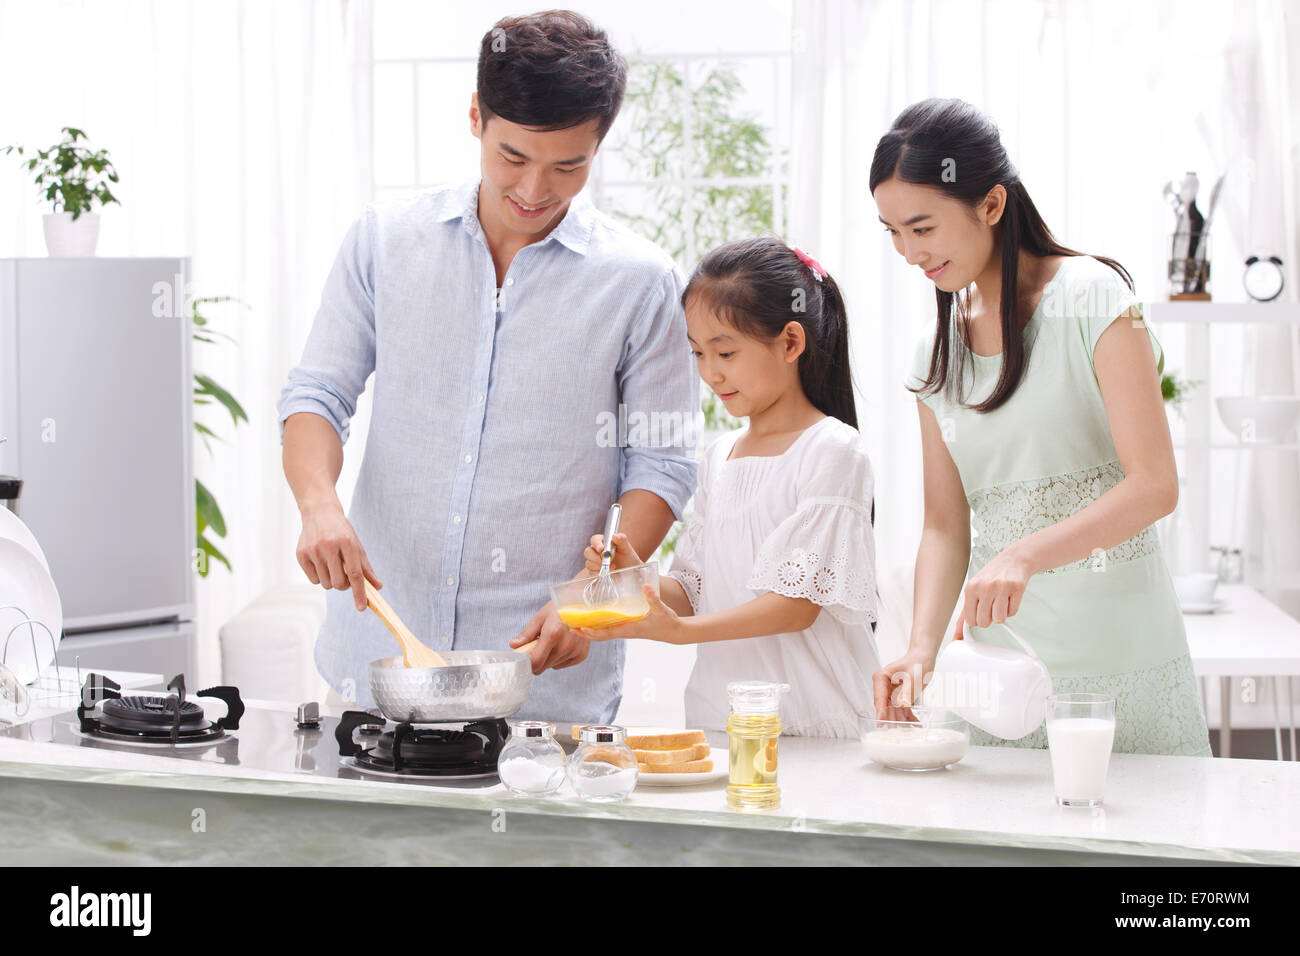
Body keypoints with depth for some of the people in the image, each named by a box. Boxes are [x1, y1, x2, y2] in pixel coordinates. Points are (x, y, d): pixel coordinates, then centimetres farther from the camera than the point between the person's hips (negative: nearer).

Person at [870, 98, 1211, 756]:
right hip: (1001, 666, 5)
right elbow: (945, 525, 7)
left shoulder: (1090, 296, -7)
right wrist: (922, 646, -10)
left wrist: (1023, 555, -27)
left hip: (1119, 652, -5)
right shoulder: (938, 351, 10)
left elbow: (1154, 485, -15)